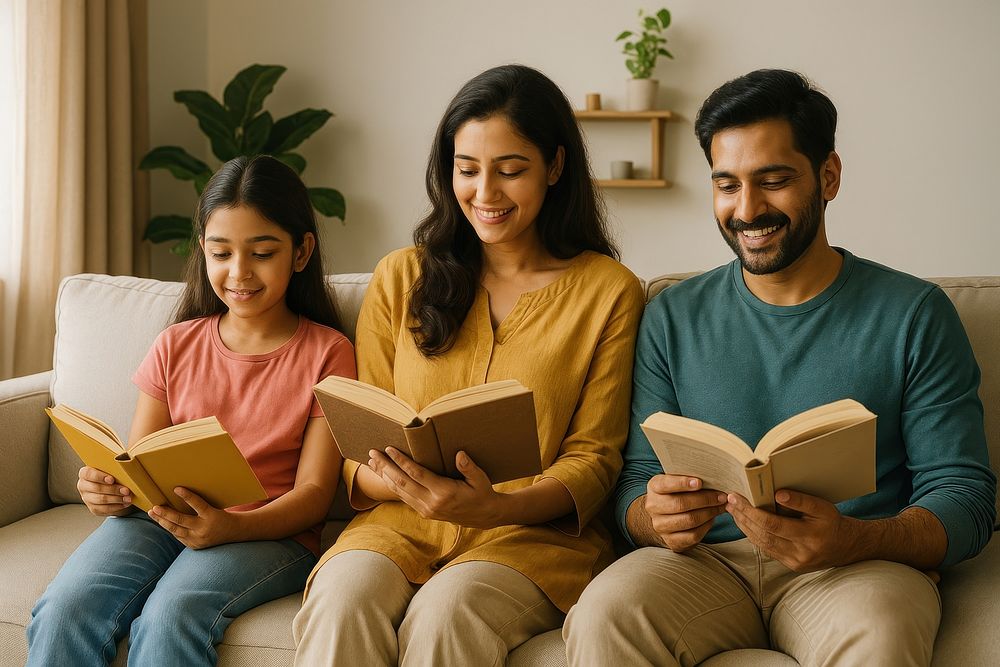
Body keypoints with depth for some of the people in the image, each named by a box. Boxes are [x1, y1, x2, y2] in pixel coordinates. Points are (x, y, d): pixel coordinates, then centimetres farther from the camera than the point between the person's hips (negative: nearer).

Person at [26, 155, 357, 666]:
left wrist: (230, 527, -23)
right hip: (161, 522, 3)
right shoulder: (175, 347, 15)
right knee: (64, 608, -28)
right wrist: (107, 491, -13)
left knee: (169, 618, -34)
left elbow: (314, 493, -3)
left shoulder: (327, 353, 3)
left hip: (270, 532, -3)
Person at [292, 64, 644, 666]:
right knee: (341, 600, -30)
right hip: (401, 523, 2)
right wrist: (394, 480, -14)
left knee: (444, 613, -33)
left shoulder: (609, 291, 4)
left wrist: (496, 507, -19)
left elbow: (595, 458, 1)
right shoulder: (401, 279, 12)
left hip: (537, 531, -2)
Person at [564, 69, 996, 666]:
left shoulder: (915, 315, 3)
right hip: (707, 560, 2)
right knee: (603, 616, -31)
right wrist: (655, 520, -17)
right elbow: (635, 480, 9)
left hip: (862, 566, -1)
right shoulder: (672, 318, 10)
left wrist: (851, 540, -22)